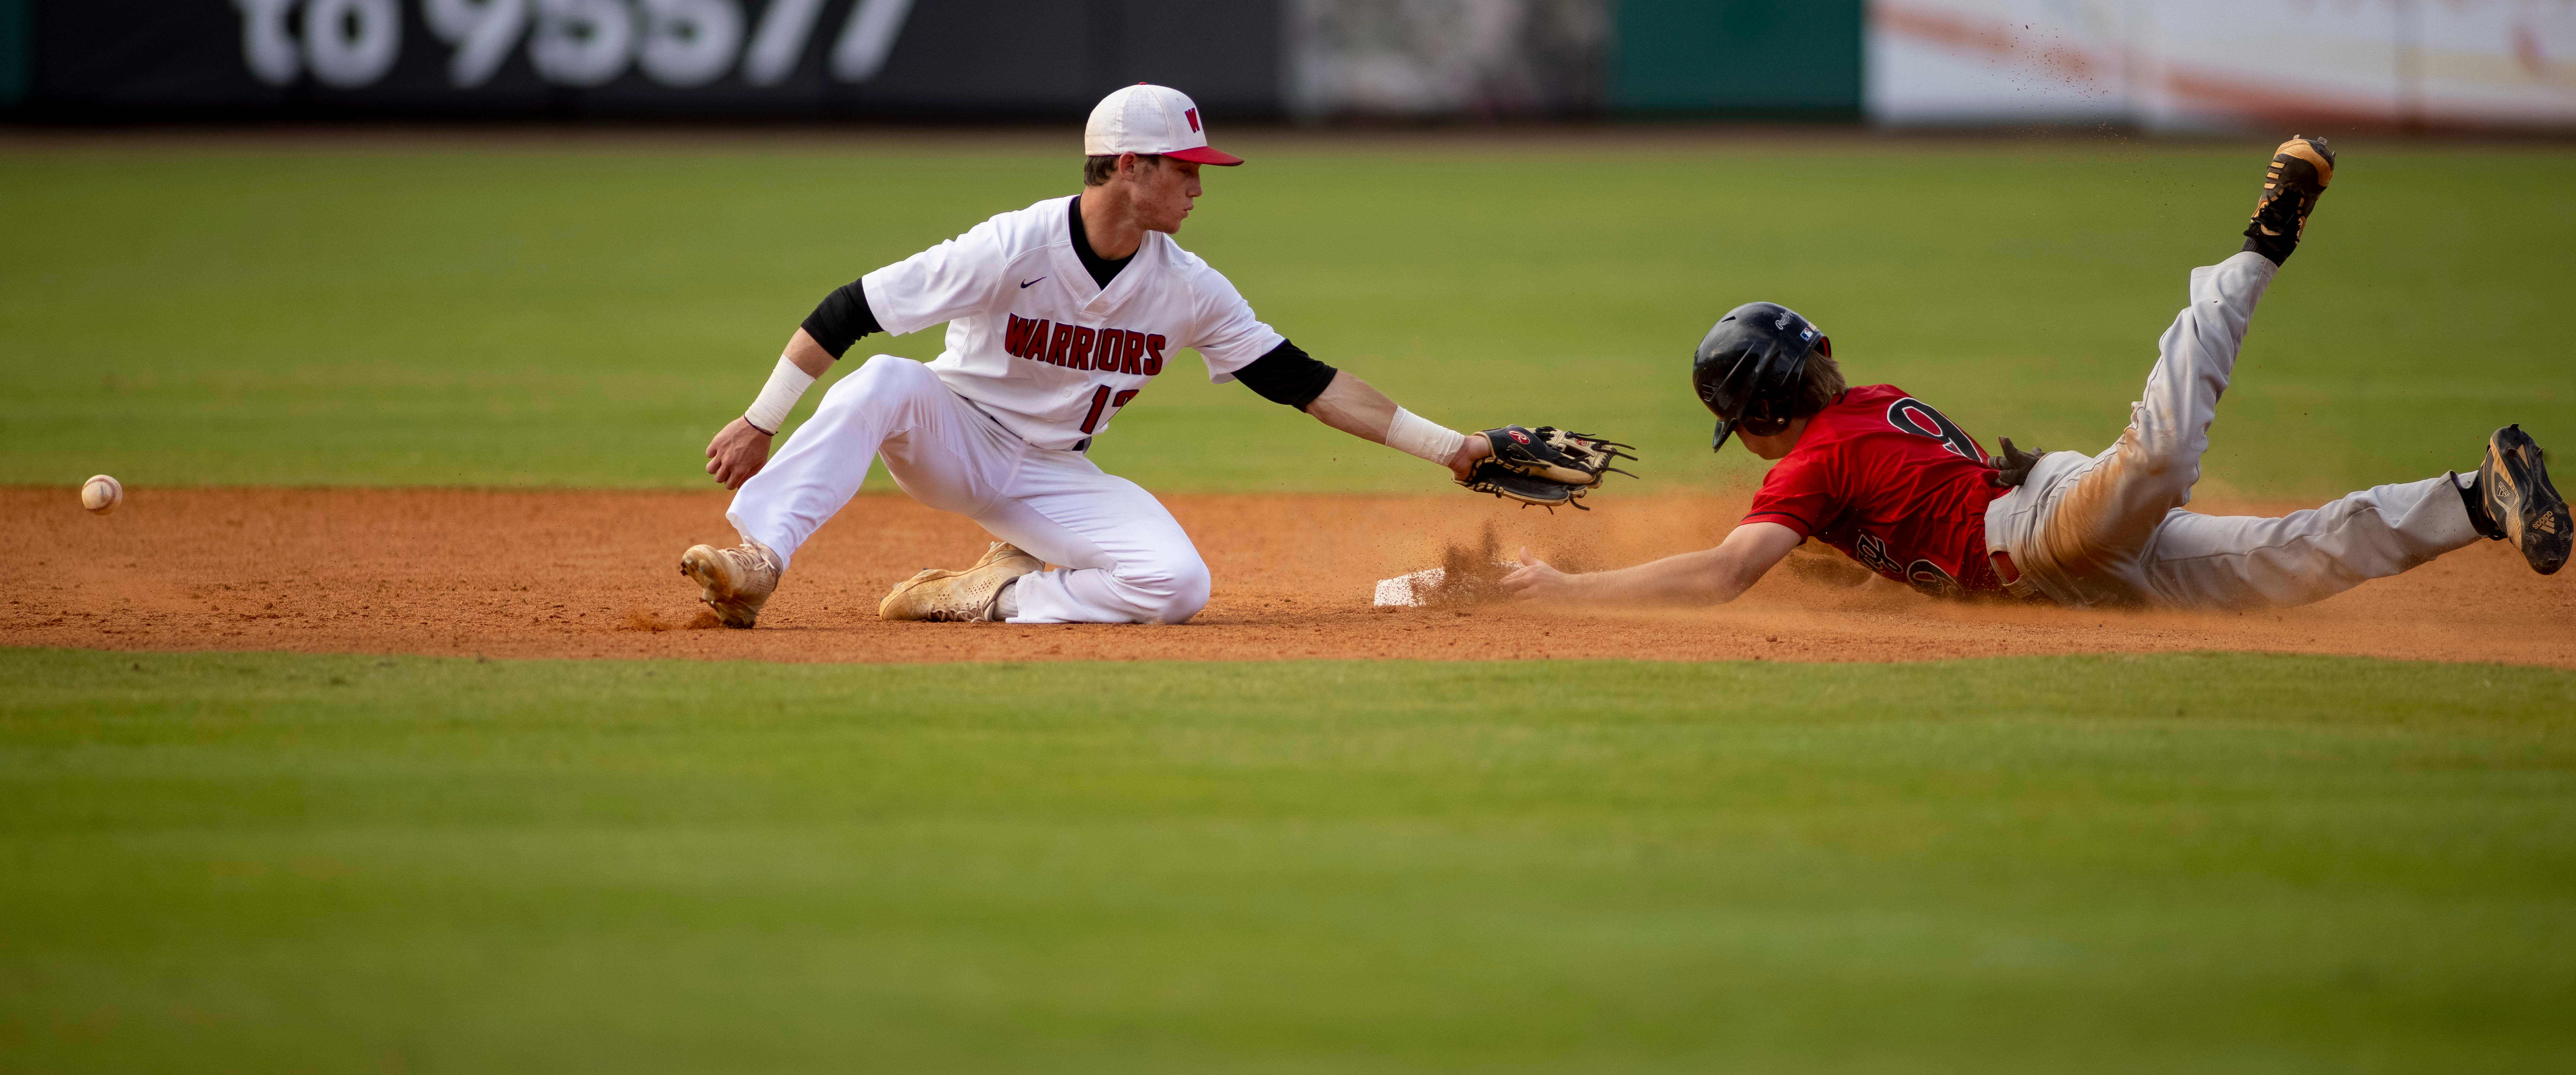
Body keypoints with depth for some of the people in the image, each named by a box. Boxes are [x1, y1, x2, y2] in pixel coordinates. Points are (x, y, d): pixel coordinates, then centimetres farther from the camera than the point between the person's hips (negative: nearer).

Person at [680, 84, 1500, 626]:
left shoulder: (1188, 289, -6)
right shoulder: (1015, 249, -21)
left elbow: (1298, 380, -1)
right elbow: (849, 312, -20)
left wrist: (1440, 445, -6)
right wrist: (759, 423, -23)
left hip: (1056, 478, 4)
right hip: (954, 444, -4)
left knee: (1178, 584, -23)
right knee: (888, 382, -37)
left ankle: (999, 593, -9)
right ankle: (756, 564, -43)